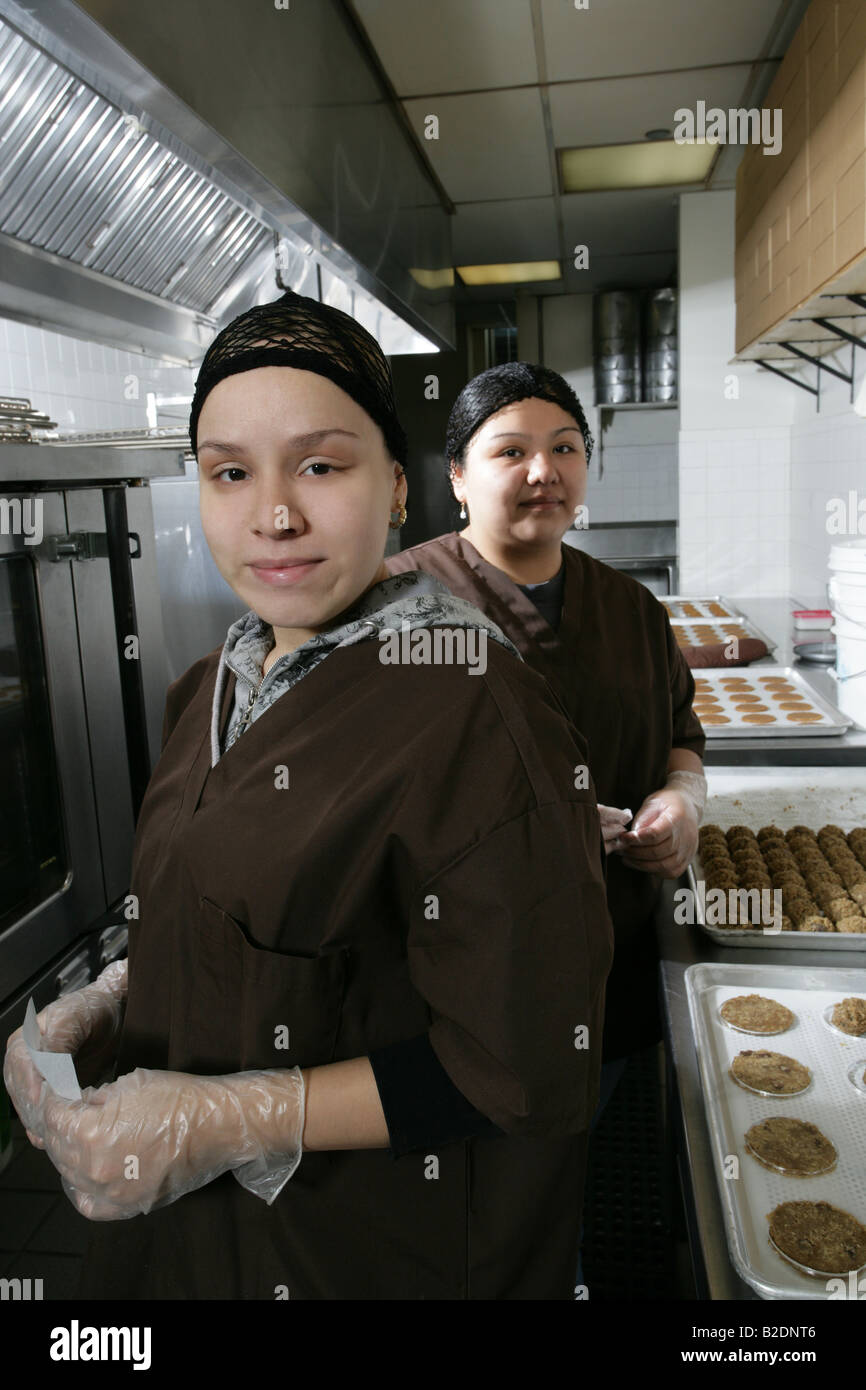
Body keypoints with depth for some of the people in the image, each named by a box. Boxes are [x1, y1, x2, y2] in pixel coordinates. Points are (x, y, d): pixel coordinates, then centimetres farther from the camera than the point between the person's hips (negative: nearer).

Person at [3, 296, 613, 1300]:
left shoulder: (471, 712, -25)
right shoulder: (212, 690, 0)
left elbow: (527, 1071, -23)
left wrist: (231, 1121, -25)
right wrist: (103, 1006, -6)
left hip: (378, 1245, -6)